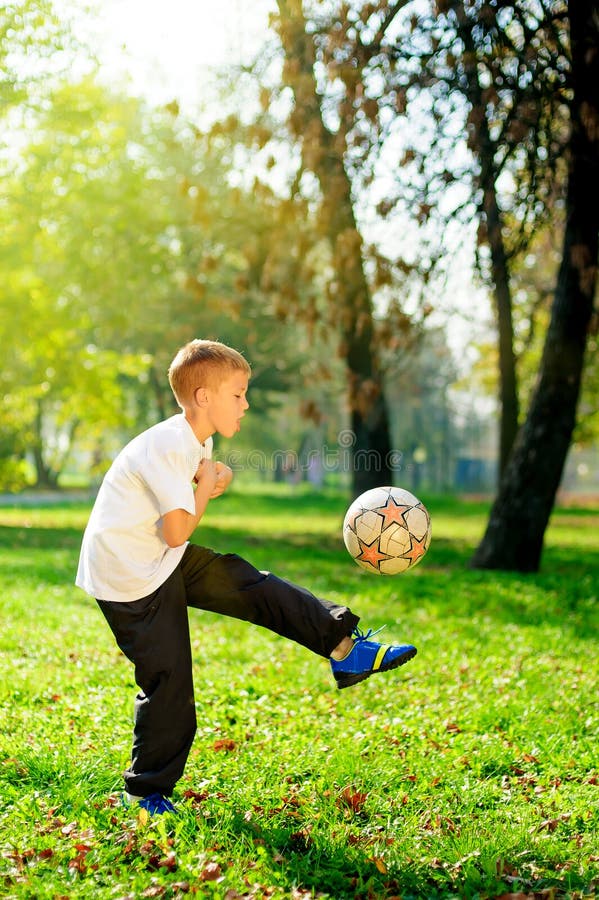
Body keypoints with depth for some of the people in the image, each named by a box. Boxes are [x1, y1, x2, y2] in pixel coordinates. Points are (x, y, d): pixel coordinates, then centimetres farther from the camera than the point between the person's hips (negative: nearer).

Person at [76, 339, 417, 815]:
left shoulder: (196, 444, 5)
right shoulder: (169, 447, -25)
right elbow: (176, 532, -28)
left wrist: (209, 488, -5)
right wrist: (206, 487, -13)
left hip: (166, 561, 9)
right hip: (130, 578, -9)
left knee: (252, 586, 2)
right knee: (169, 683, -3)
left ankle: (344, 646, 7)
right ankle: (148, 791, 12)